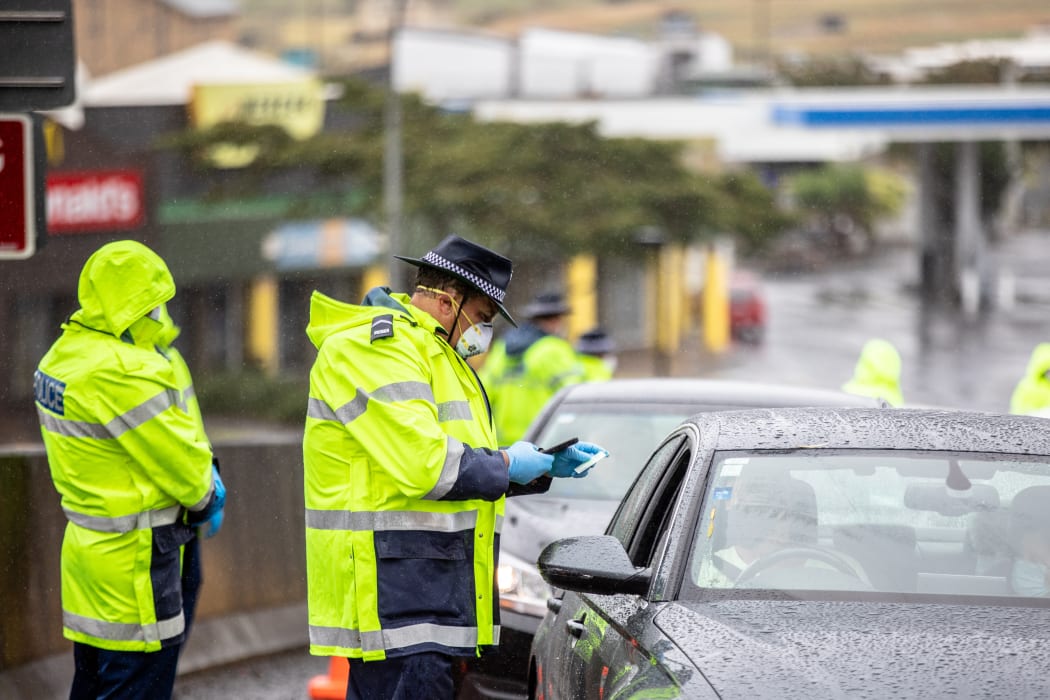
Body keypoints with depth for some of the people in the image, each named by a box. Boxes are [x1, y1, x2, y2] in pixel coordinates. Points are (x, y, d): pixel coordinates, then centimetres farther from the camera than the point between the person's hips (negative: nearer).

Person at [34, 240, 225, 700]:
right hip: (133, 556, -10)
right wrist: (205, 493, 5)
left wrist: (201, 478, 6)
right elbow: (179, 458, -17)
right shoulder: (122, 372, -23)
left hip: (86, 541, 10)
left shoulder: (64, 356, 9)